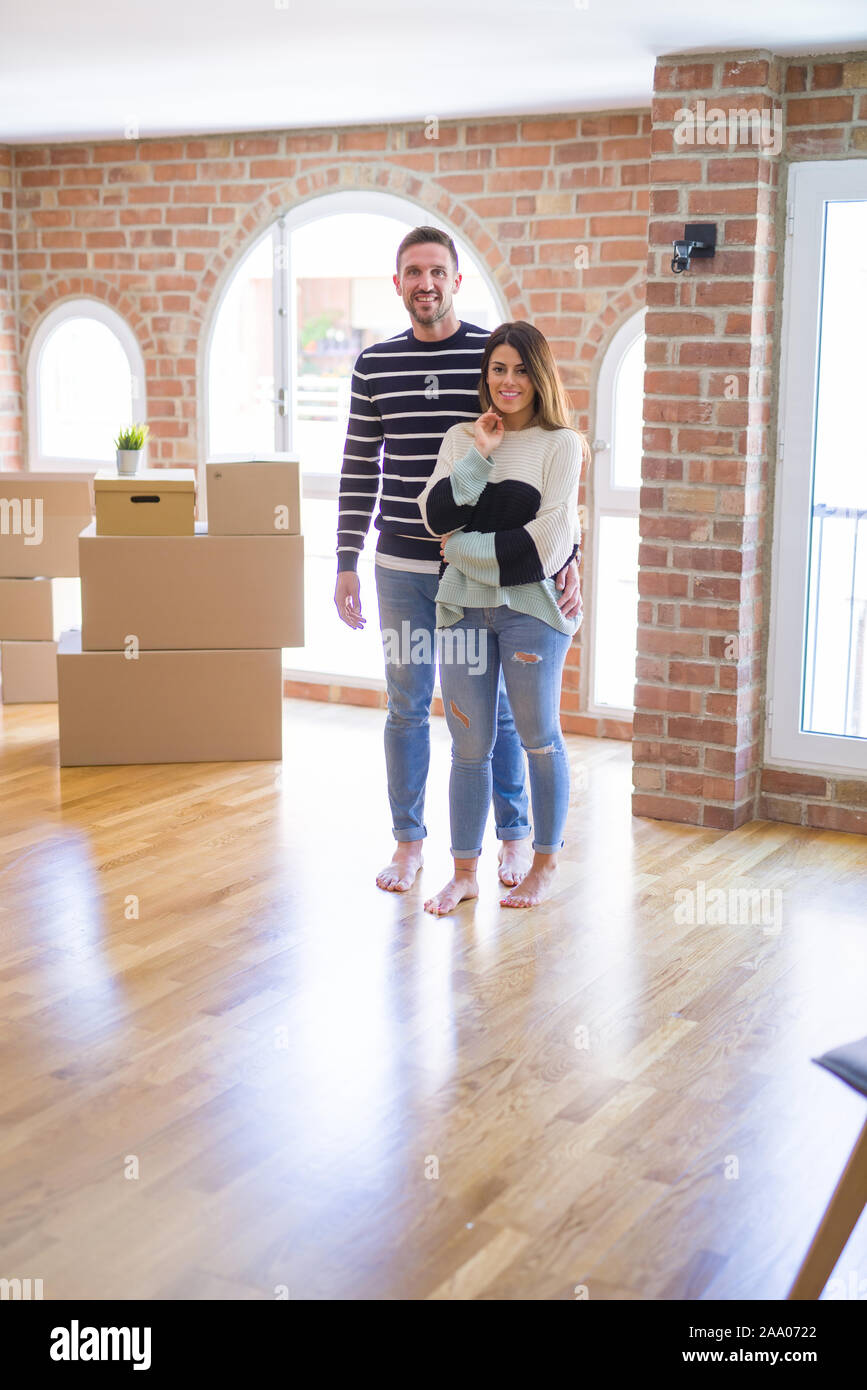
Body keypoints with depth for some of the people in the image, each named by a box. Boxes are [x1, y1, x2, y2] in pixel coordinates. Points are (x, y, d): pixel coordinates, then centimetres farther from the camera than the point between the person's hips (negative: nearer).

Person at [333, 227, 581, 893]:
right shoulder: (375, 365, 5)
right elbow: (359, 470, 9)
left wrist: (564, 555, -12)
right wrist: (347, 563, 4)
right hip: (403, 568, 2)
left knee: (497, 706, 9)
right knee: (407, 707, 9)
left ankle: (515, 833, 27)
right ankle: (410, 842, 23)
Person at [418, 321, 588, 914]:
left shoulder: (560, 445, -2)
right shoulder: (461, 439, 10)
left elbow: (546, 546, -12)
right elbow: (437, 515, -4)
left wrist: (463, 548, -7)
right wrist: (481, 455, -9)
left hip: (530, 607, -3)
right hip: (464, 608, 3)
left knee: (539, 738, 9)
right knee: (470, 746, 8)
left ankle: (546, 864, 24)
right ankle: (465, 871, 20)